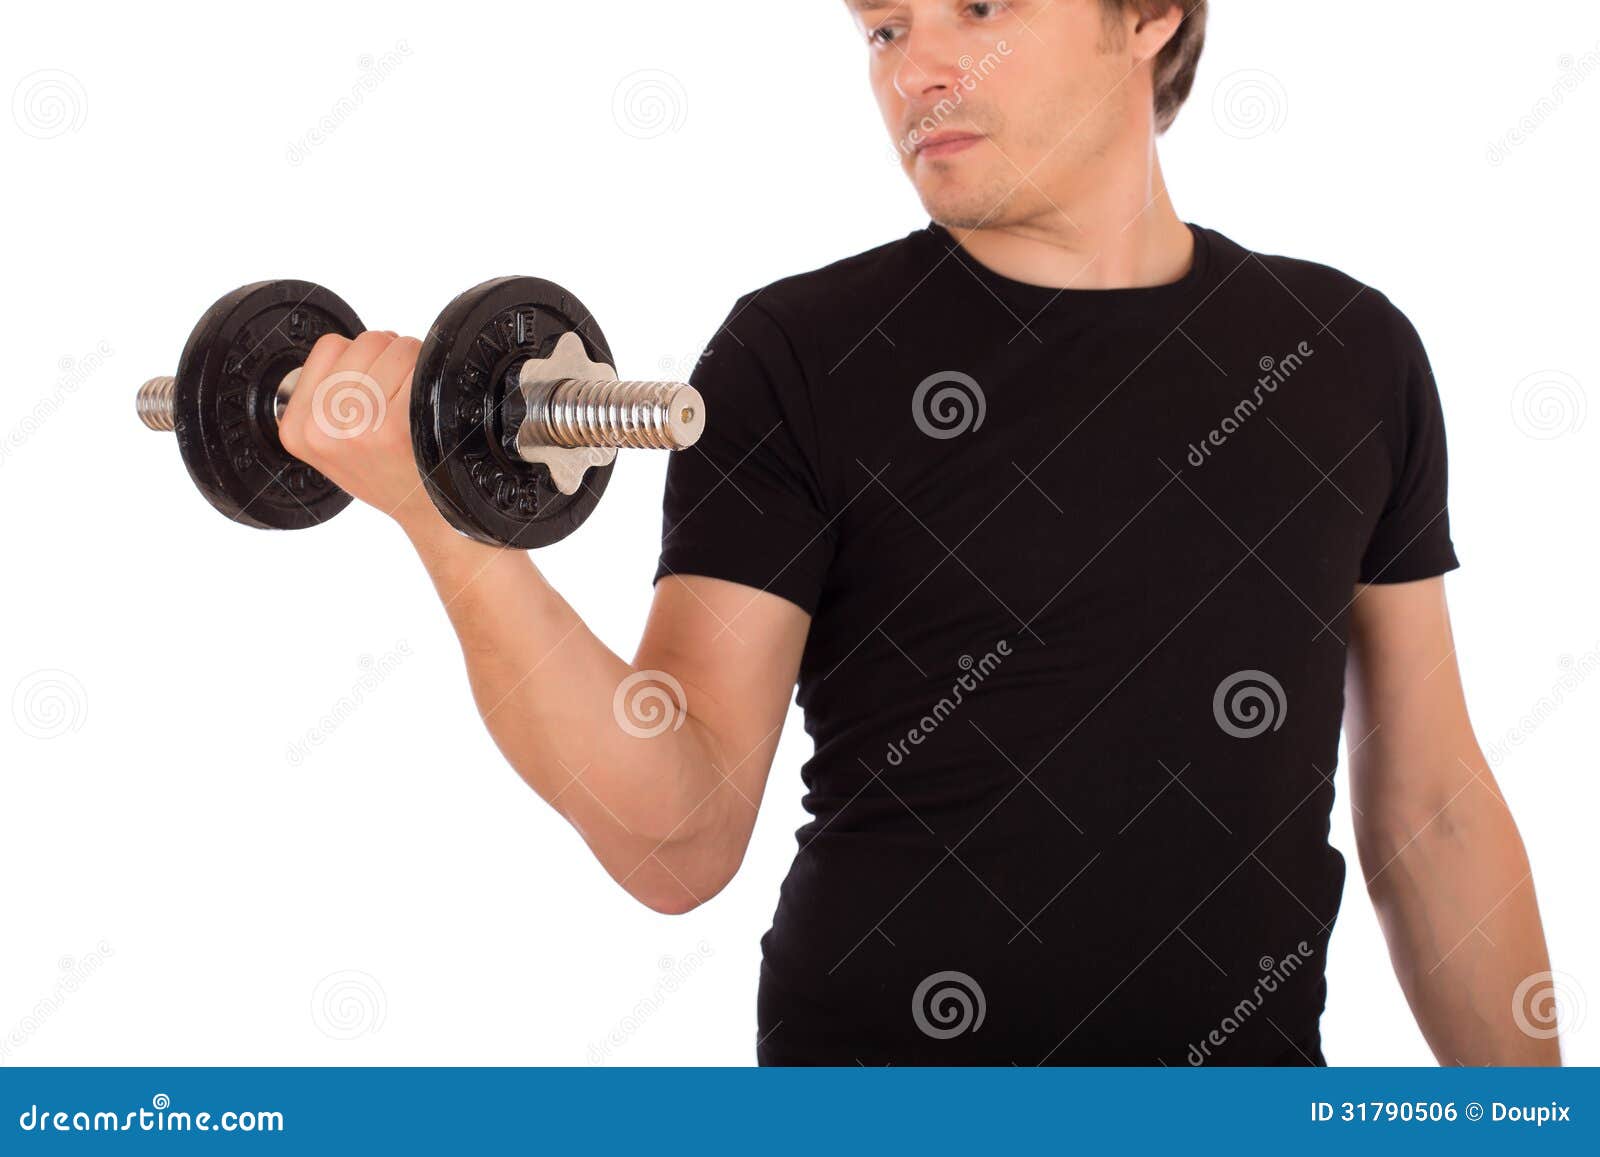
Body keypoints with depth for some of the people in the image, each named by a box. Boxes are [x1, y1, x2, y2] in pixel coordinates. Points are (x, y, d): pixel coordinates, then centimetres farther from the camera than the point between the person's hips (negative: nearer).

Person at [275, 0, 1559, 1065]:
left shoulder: (1350, 350, 1)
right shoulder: (795, 358, -9)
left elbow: (1432, 808, 5)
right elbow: (681, 841, -16)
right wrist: (452, 524, -28)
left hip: (1253, 1057, 3)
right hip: (881, 1056, -3)